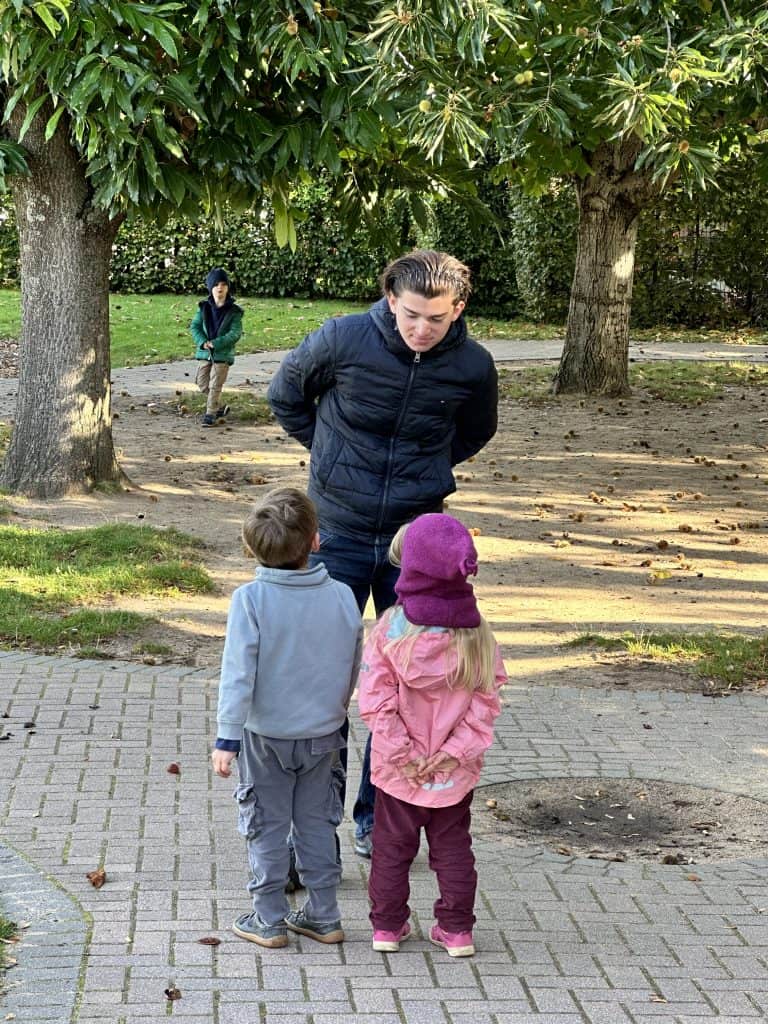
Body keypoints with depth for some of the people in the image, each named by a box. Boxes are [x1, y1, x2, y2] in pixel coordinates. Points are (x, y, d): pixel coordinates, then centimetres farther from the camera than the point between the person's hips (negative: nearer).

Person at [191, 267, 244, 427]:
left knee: (215, 385, -3)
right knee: (202, 382, 10)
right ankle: (220, 407, 28)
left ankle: (210, 414, 6)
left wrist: (216, 343, -20)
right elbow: (195, 326, 2)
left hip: (223, 353, -4)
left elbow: (235, 333, -12)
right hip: (205, 352, 4)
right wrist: (203, 342, -16)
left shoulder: (234, 311, -7)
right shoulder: (204, 307, 2)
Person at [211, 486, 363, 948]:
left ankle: (269, 919, 17)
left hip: (266, 736, -3)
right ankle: (323, 916, 23)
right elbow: (353, 669, 3)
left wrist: (227, 738, -16)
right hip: (323, 734, 3)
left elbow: (238, 673, -20)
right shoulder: (342, 596, -9)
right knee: (317, 822, 16)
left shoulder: (251, 599, -19)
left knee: (267, 826, 11)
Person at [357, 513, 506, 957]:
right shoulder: (476, 632, -10)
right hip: (455, 771, 1)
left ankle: (388, 925, 22)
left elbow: (377, 699, -16)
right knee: (453, 846, 15)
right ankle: (457, 930, 20)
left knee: (392, 845, 15)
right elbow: (486, 699, -10)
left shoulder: (391, 628, -15)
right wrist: (456, 750, -10)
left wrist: (400, 752, -11)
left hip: (397, 769, -1)